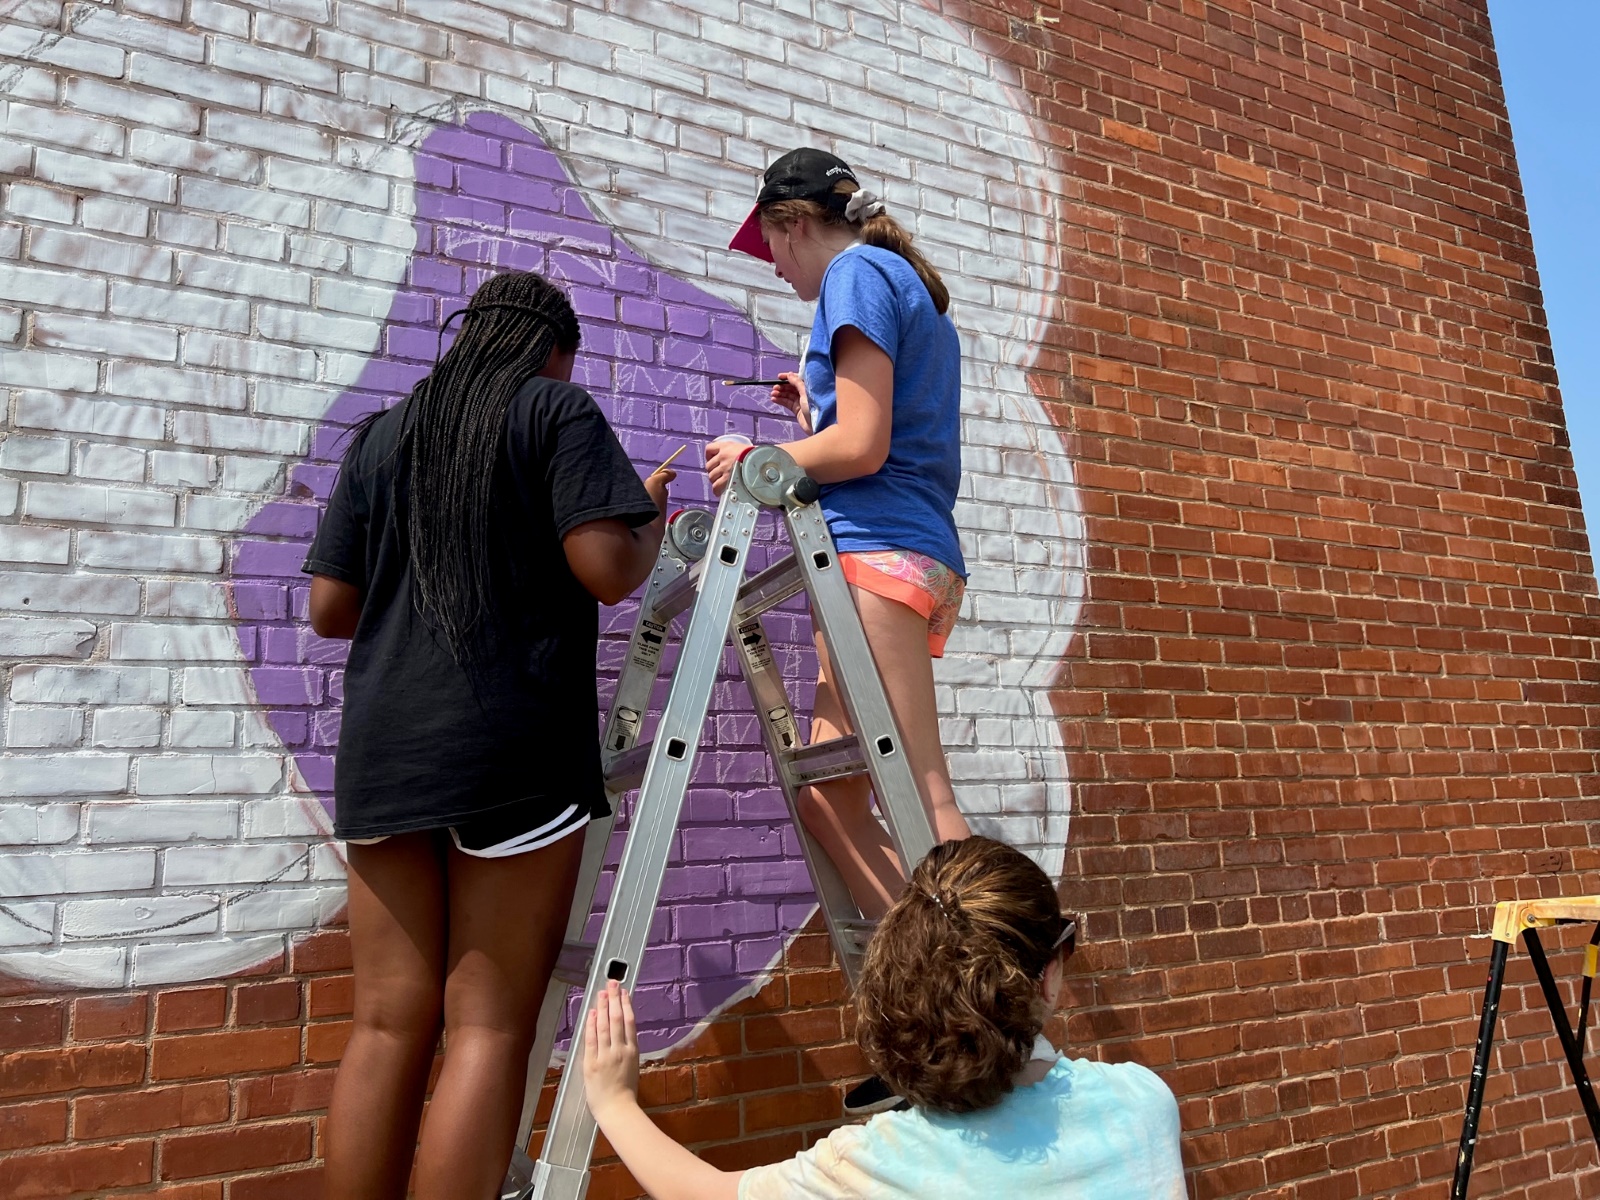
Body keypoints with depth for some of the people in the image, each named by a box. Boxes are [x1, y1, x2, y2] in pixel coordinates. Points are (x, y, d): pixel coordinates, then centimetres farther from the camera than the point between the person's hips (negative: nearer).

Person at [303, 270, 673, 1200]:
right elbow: (609, 570, -11)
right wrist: (653, 519, 9)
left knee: (390, 1024, 9)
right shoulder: (560, 410, 3)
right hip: (518, 748, -5)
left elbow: (330, 608, 14)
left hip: (384, 747, 6)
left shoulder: (382, 435, 18)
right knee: (490, 1026, 1)